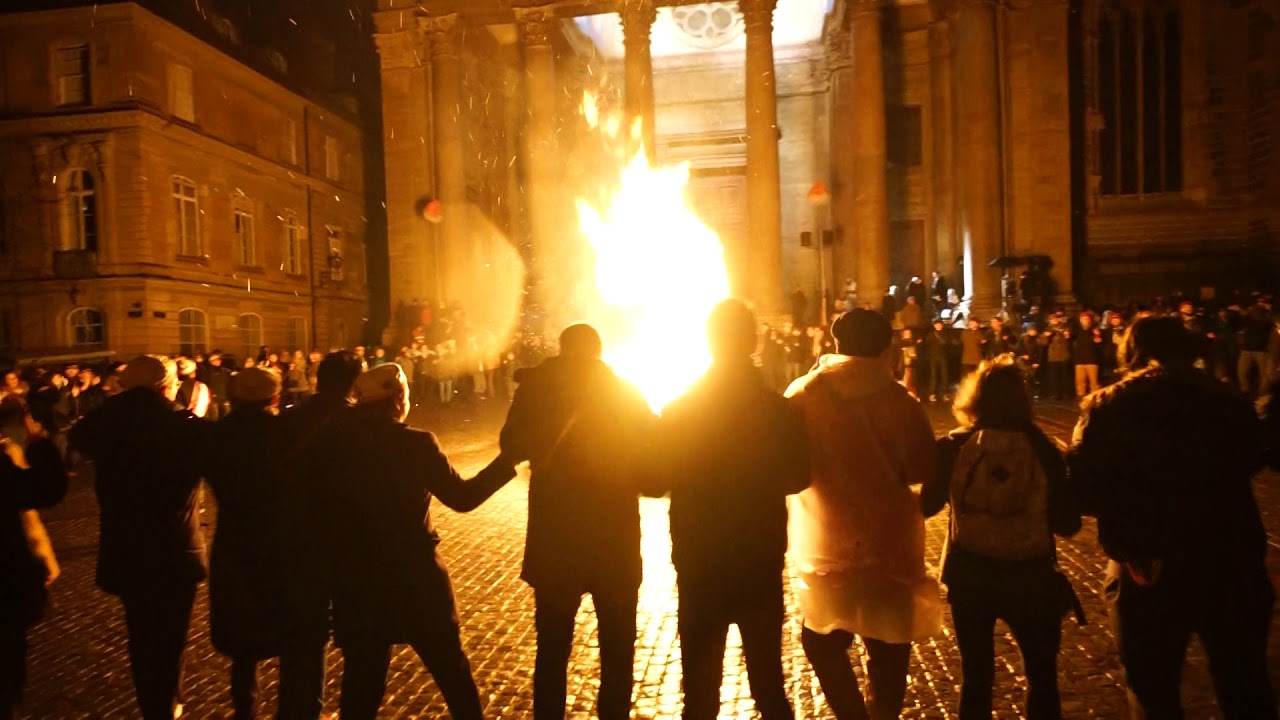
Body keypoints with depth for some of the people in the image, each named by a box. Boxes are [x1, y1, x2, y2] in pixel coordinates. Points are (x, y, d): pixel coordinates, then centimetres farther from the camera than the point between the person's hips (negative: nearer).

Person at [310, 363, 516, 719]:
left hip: (355, 581, 3)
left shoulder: (330, 442, -7)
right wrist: (508, 460, 0)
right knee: (451, 667, 15)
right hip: (415, 577, -3)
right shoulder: (416, 444, -17)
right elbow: (463, 496, -9)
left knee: (362, 671, 18)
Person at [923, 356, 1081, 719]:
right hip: (1029, 575, 0)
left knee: (976, 676, 18)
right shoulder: (1042, 450, -12)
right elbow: (1067, 525, -6)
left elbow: (927, 506, 1)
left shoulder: (953, 448, -11)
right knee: (1042, 675, 22)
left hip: (969, 573, 1)